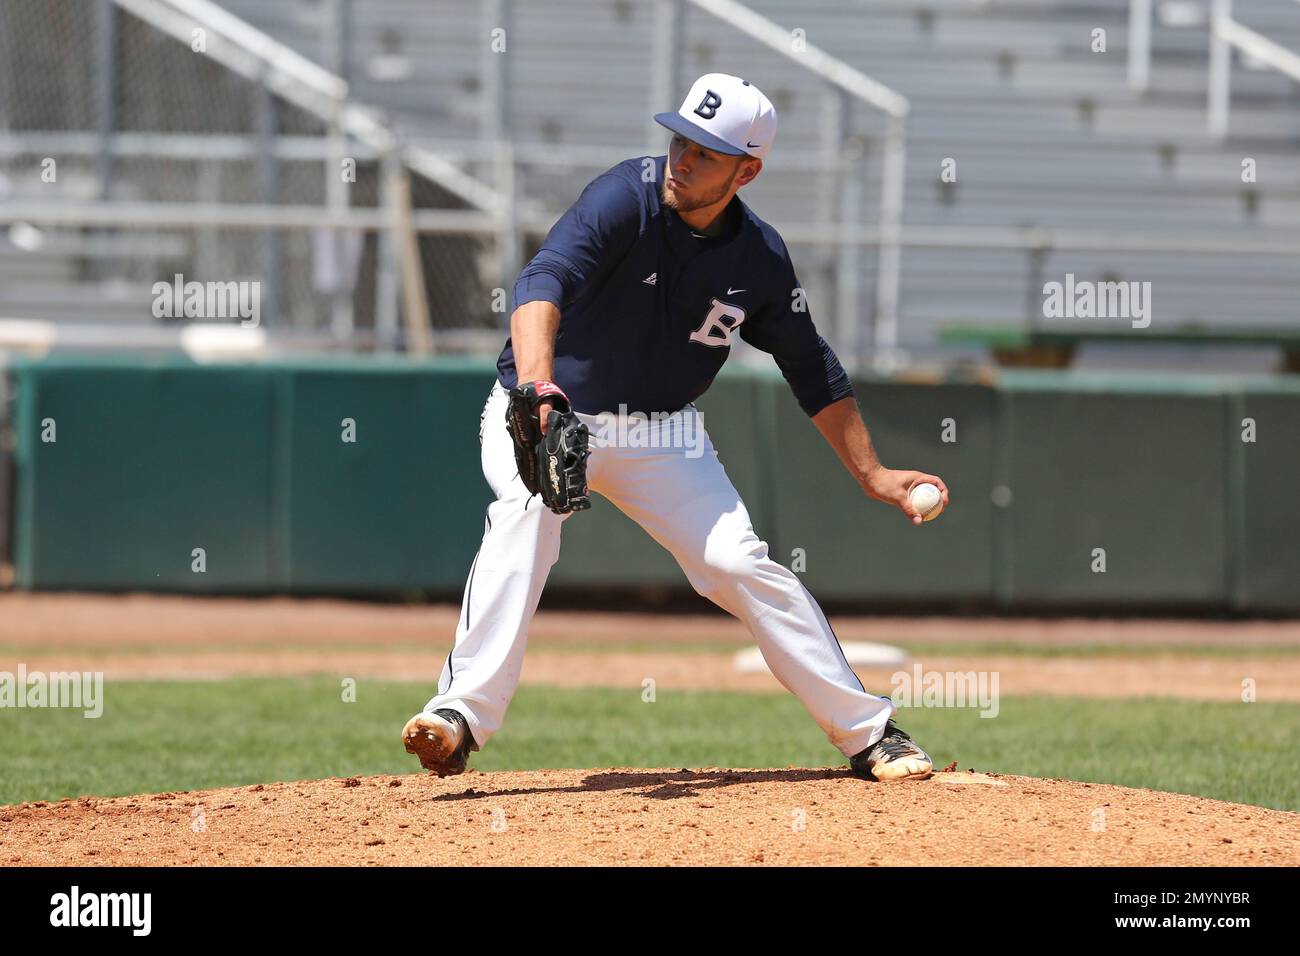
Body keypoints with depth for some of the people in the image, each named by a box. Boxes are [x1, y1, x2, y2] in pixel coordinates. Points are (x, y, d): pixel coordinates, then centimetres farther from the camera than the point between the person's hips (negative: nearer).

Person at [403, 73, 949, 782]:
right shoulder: (626, 199, -23)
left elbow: (811, 368, 8)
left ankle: (867, 733, 6)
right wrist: (537, 376, -59)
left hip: (661, 432, 3)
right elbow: (545, 280, -40)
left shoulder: (759, 258, -8)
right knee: (527, 510, -33)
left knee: (740, 562, -8)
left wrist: (872, 474, 7)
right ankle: (461, 715, -39)